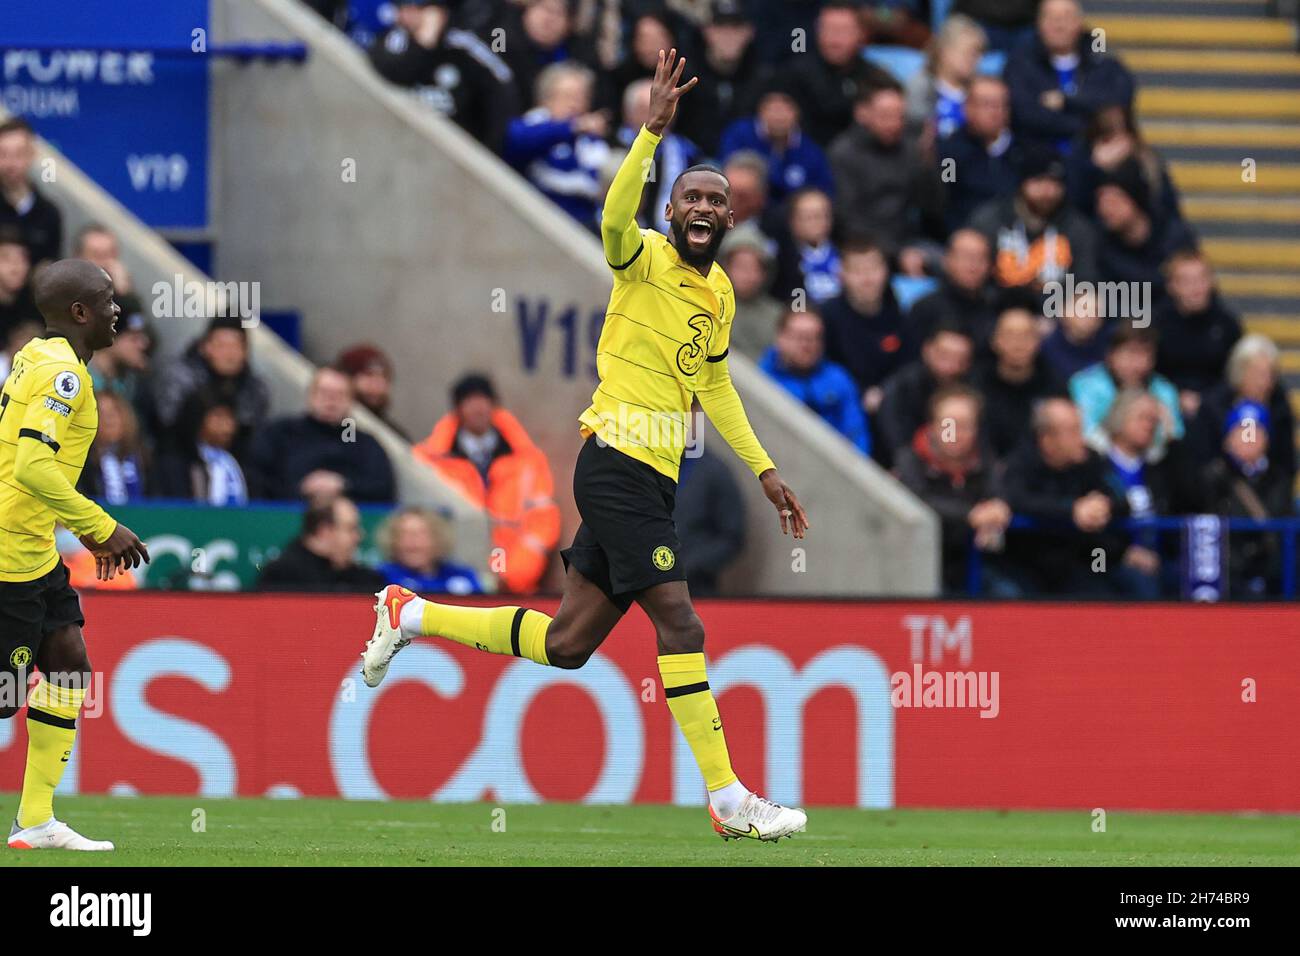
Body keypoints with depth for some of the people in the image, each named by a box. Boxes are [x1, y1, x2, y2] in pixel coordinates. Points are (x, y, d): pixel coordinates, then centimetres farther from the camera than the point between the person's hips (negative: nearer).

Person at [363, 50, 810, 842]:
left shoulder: (719, 292, 17)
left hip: (654, 479, 8)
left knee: (566, 643, 9)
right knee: (679, 621, -13)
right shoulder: (645, 260, -7)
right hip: (619, 461, -8)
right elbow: (615, 217, -30)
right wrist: (654, 130, -40)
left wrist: (765, 470, 28)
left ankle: (411, 614, 25)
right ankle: (729, 800, -11)